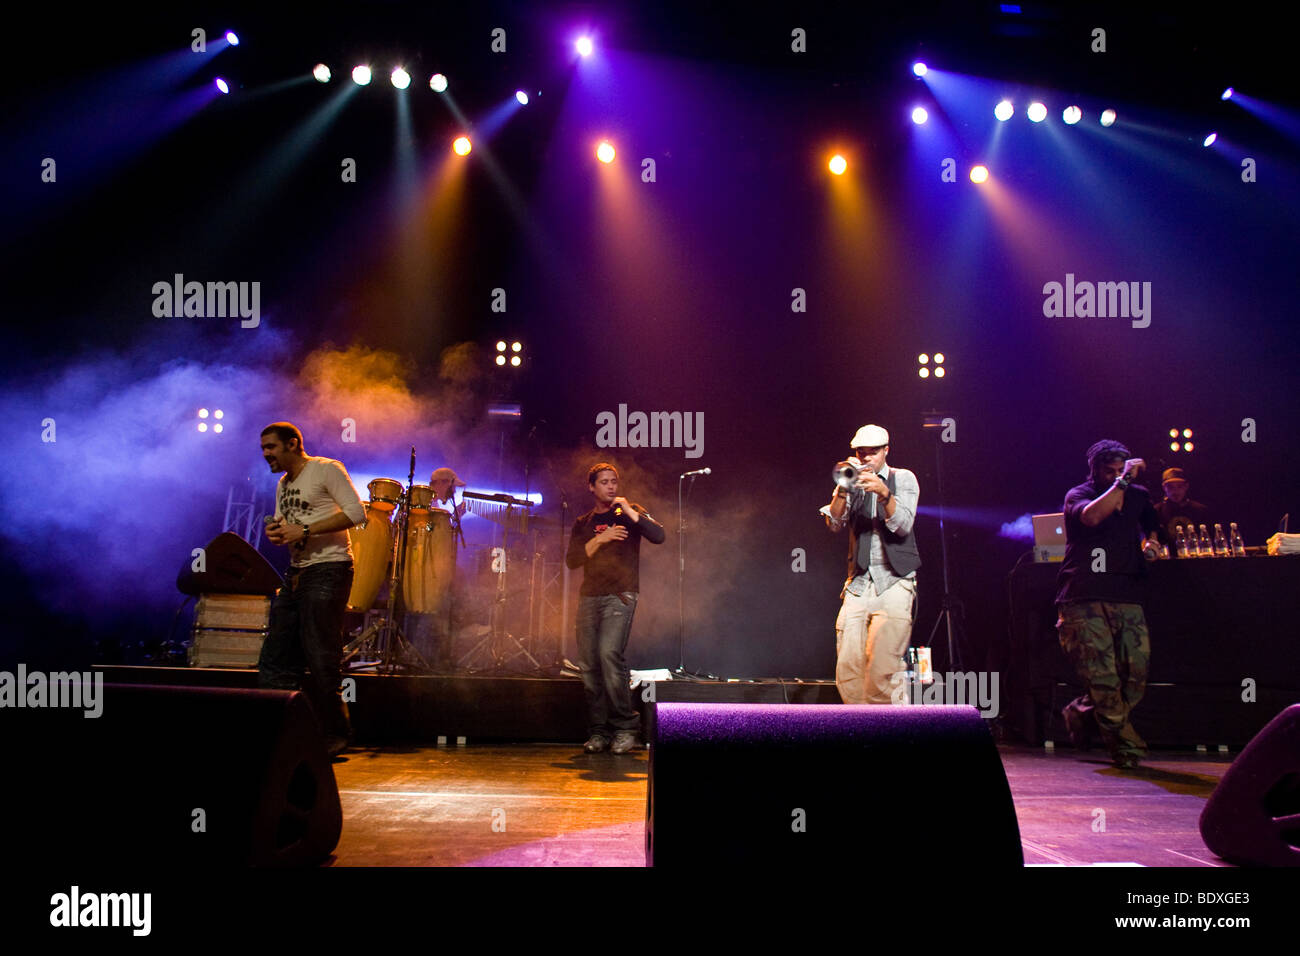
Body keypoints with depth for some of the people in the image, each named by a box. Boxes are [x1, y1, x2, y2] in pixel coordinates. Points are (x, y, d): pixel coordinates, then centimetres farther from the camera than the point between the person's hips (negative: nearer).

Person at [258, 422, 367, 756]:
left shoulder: (326, 469, -6)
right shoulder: (283, 485, 19)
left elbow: (356, 512, -16)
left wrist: (305, 530, -18)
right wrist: (277, 533, 0)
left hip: (328, 570, -9)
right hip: (295, 573, 9)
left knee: (320, 658, -8)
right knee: (275, 658, 6)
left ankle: (335, 735, 4)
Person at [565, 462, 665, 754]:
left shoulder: (629, 512, 8)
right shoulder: (582, 524, 17)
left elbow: (659, 536, -8)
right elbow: (572, 560, 6)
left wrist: (628, 511, -11)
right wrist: (600, 539, -6)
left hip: (620, 595, -4)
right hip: (589, 596, 4)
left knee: (609, 653, -21)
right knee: (588, 664, -1)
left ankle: (625, 726, -10)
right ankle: (598, 731, 8)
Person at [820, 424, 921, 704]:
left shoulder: (903, 479, 7)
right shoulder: (854, 482, 14)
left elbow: (903, 526, -7)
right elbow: (834, 523, -1)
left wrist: (884, 494, -24)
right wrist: (843, 489, -18)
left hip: (894, 581, -3)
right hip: (858, 582, 3)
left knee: (881, 669, -18)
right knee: (847, 669, -6)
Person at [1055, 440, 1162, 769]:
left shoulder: (1138, 496, 18)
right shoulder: (1077, 495, 3)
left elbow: (1150, 524, 38)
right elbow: (1092, 516, -21)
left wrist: (1150, 542, 15)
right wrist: (1124, 481, -17)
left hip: (1127, 599, 5)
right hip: (1084, 601, -5)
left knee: (1136, 673, -5)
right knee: (1102, 678, -11)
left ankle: (1081, 713, 20)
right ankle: (1125, 746, 0)